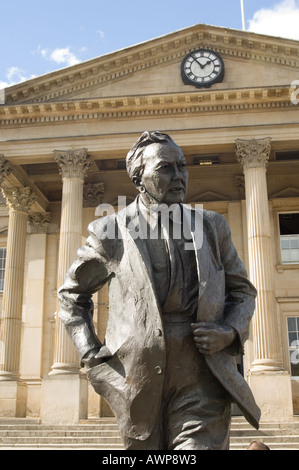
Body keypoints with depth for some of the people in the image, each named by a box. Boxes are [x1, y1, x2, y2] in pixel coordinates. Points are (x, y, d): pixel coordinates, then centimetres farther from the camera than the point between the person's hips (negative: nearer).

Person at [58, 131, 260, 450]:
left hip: (201, 381, 1)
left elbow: (242, 291, 18)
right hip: (139, 380, 0)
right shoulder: (112, 232, 2)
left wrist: (230, 331, -3)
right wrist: (89, 351, 3)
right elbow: (71, 294, 15)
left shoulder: (211, 226, 9)